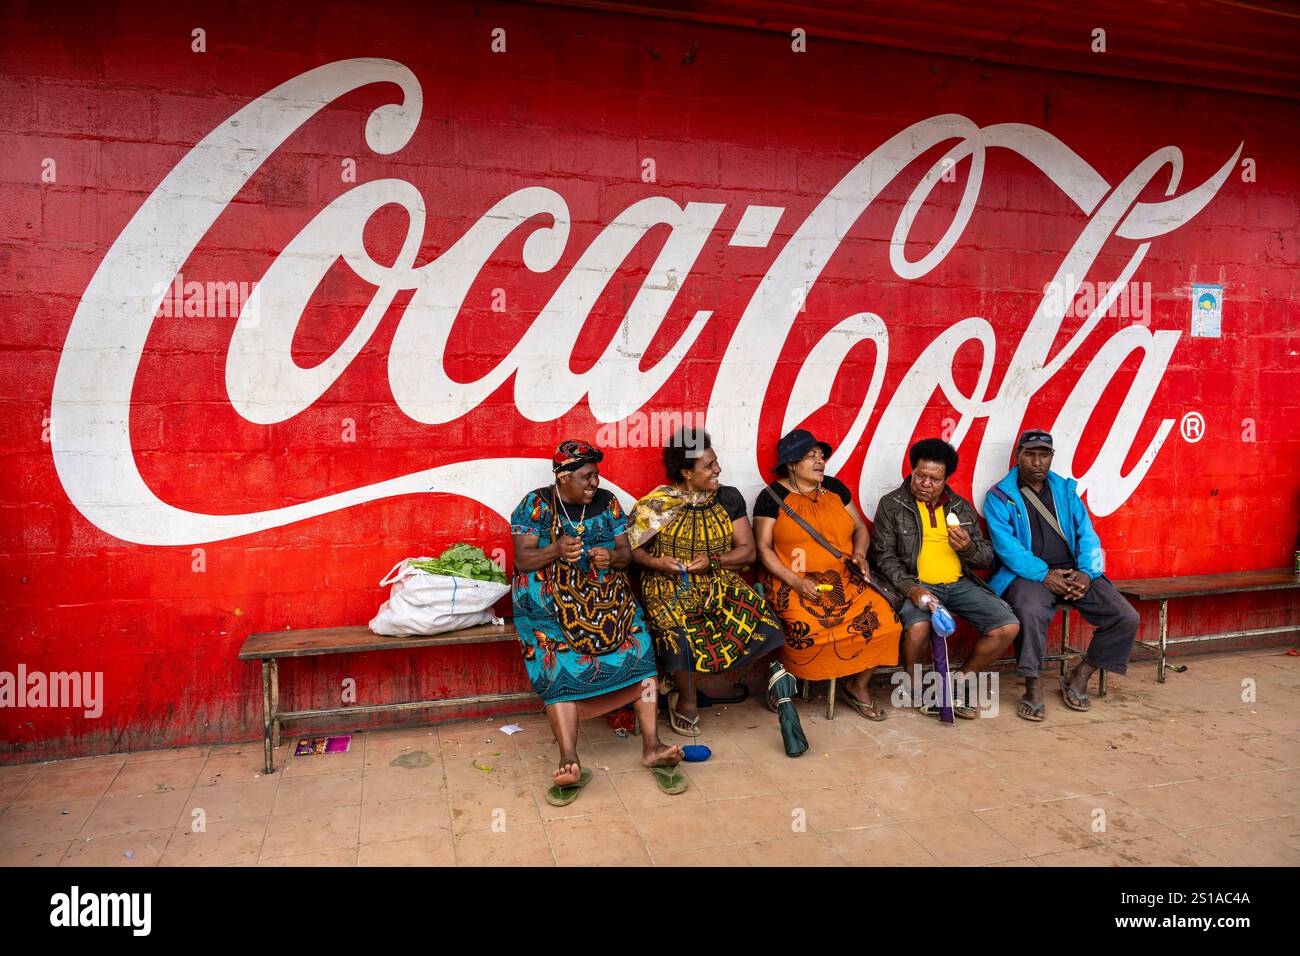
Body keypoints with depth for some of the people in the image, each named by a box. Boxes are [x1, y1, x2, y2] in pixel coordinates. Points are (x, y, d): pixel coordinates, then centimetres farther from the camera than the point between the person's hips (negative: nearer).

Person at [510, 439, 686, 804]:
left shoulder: (607, 502, 10)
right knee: (558, 663, -25)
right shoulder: (537, 504, 0)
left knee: (638, 647, -19)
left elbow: (626, 553, 11)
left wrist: (612, 557, -13)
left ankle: (652, 745, -18)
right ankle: (570, 762, -29)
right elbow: (522, 560, -5)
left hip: (605, 593, 3)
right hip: (552, 599, -3)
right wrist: (556, 550, -24)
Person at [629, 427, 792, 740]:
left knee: (757, 617, -26)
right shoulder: (656, 505, -1)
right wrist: (654, 562, -18)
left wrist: (712, 561, -12)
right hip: (669, 586, -2)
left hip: (719, 582, 3)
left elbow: (748, 550, 4)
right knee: (681, 631, -32)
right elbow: (633, 550, 3)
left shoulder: (729, 498, 7)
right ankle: (686, 700, -4)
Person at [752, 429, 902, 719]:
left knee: (883, 621, -19)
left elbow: (860, 527, 20)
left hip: (845, 580, 5)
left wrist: (859, 554, -2)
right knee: (808, 631, -33)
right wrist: (795, 581, -15)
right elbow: (763, 547, -4)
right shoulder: (772, 496, 0)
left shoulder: (834, 487, 14)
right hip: (793, 584, -4)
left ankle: (858, 686, 4)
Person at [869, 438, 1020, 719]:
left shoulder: (962, 507, 15)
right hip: (916, 584, -4)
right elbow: (884, 556, -4)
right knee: (918, 627, -35)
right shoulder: (891, 505, 3)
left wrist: (969, 547, -10)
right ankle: (914, 686, -2)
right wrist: (912, 589, -19)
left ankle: (964, 681, 8)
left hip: (960, 583, 5)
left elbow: (987, 558, 15)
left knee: (1008, 626, -16)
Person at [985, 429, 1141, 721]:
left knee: (1127, 618, -11)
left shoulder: (1065, 489, 16)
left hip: (1074, 572, 5)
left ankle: (1079, 675, 9)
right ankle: (1033, 687, -17)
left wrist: (1086, 573, -9)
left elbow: (1086, 534, 10)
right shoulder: (1000, 496, 2)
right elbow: (1006, 544, -9)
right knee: (1031, 613, -37)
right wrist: (1044, 575, -20)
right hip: (1029, 574, -5)